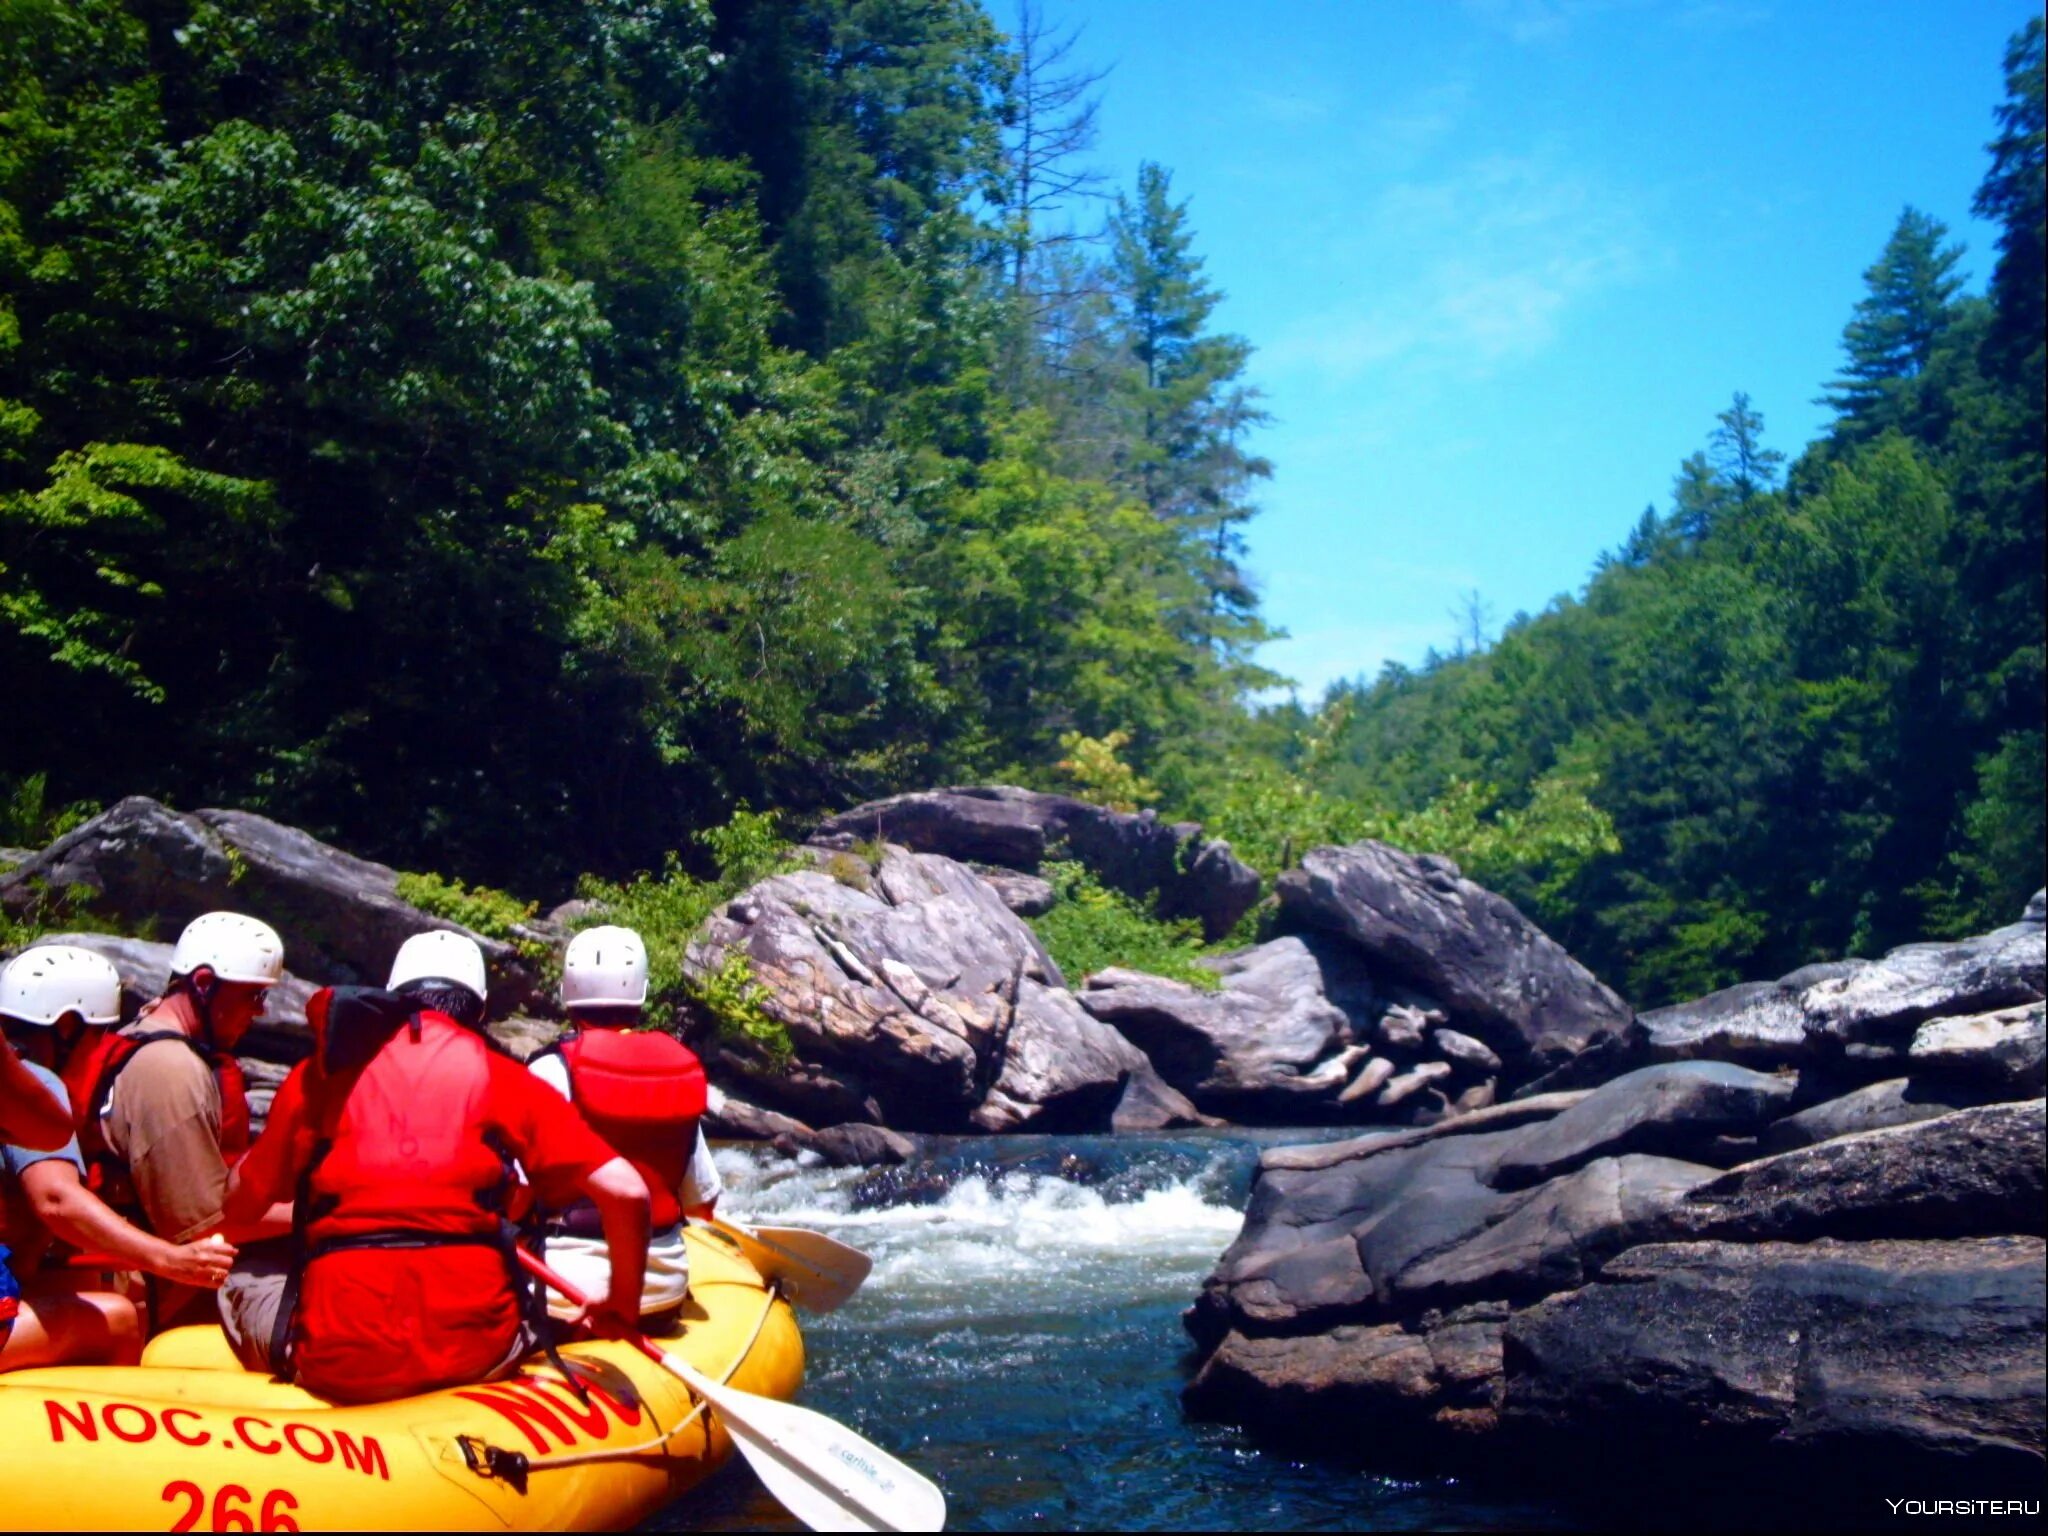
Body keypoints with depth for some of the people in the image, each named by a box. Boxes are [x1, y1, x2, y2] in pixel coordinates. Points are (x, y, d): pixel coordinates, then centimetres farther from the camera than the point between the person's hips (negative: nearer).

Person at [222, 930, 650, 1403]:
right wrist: (623, 1305, 17)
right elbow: (626, 1191, 2)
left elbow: (240, 1206, 17)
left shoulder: (322, 1071, 11)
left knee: (234, 1292, 28)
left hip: (337, 1362, 0)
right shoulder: (503, 1078, 9)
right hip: (476, 1350, 0)